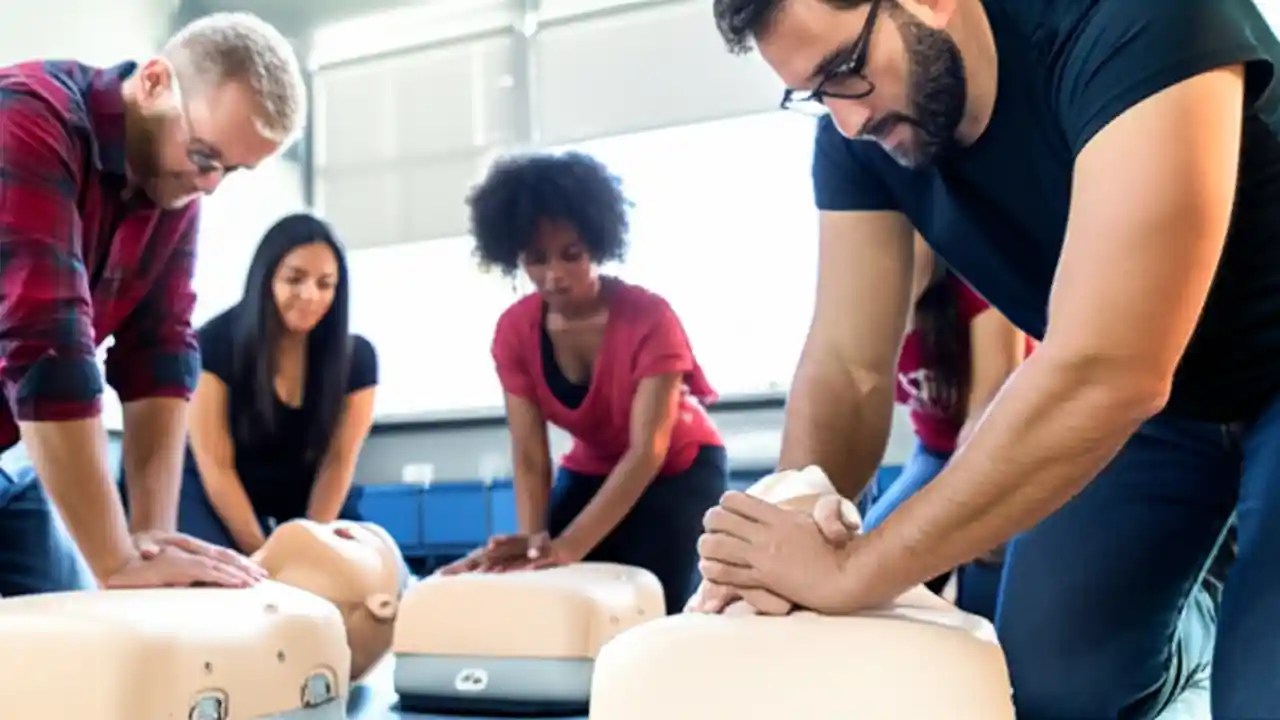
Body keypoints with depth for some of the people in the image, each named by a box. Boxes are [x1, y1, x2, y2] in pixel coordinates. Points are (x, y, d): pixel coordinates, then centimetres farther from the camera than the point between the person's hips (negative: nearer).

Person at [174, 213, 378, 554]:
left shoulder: (356, 357, -15)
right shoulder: (217, 343, -24)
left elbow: (337, 462, -12)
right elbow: (216, 466, -21)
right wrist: (260, 552, -24)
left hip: (304, 498, 3)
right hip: (215, 497, -2)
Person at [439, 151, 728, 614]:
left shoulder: (648, 316, -30)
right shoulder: (514, 331, -16)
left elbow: (647, 452, -35)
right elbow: (529, 455, -18)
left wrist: (568, 546, -47)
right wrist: (533, 540, -39)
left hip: (680, 471, -4)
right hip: (592, 472, 4)